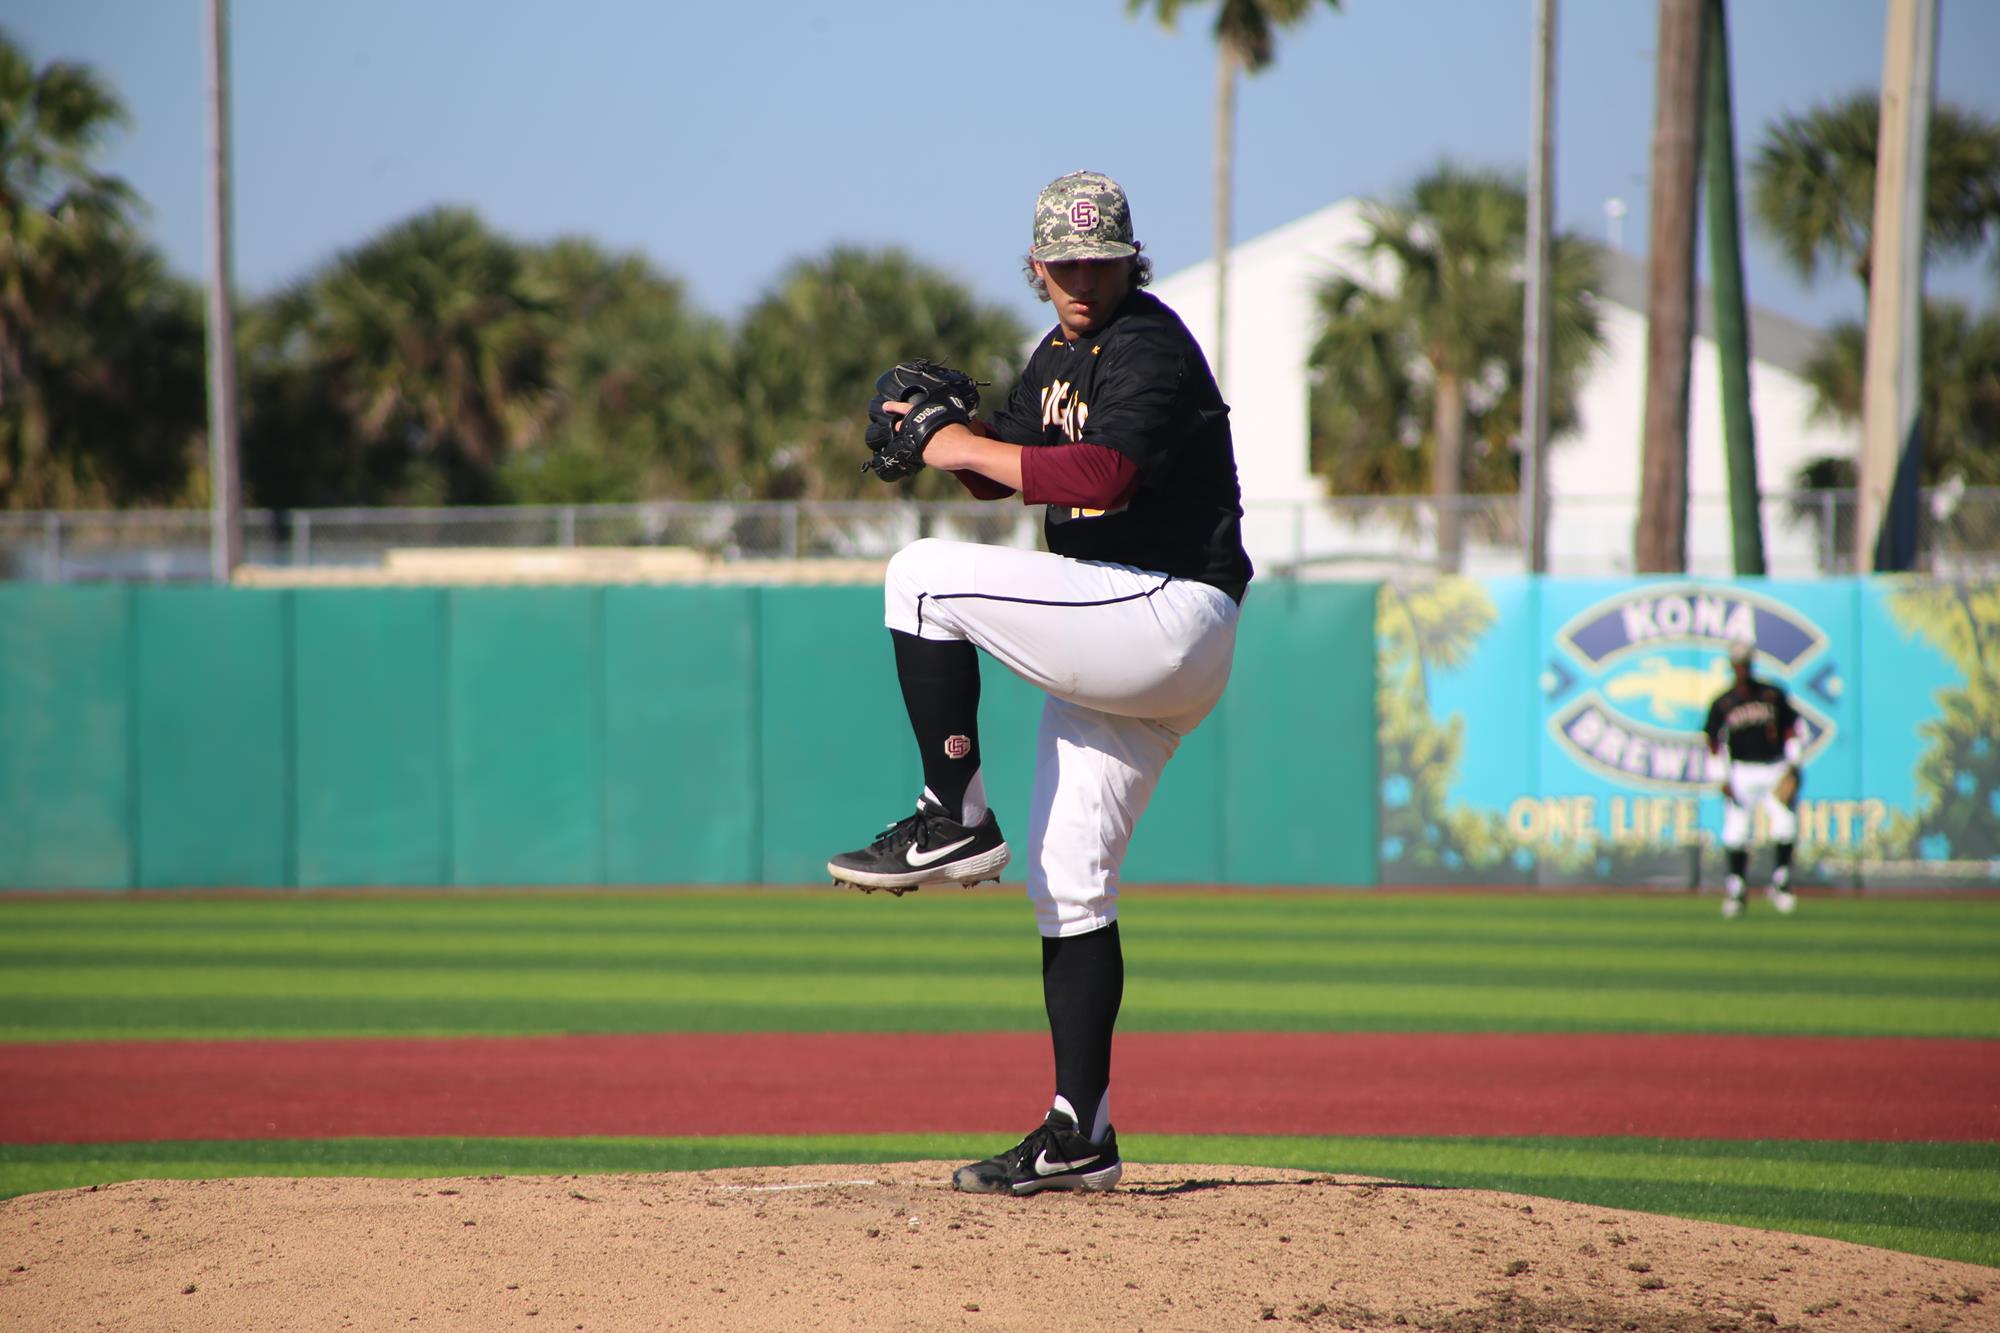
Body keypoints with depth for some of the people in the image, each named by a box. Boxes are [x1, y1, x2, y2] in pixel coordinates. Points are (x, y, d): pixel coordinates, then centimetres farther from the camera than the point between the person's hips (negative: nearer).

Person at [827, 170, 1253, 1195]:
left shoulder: (1149, 345, -12)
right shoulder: (1061, 355, 18)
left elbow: (1104, 474, -27)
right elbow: (1001, 471, 26)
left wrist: (970, 449, -19)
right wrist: (943, 430, 5)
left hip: (1170, 618, -10)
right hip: (1118, 648, 10)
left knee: (924, 576, -16)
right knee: (1066, 887, 7)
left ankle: (954, 821, -12)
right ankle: (1078, 1138, 8)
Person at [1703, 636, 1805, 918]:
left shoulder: (1774, 695, 4)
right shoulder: (1722, 704, 2)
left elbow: (1792, 731, 8)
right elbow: (1714, 744, 4)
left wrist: (1793, 765, -1)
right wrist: (1722, 780, -4)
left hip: (1776, 772, 0)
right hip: (1742, 774, 0)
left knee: (1785, 826, -12)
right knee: (1736, 832, -4)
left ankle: (1780, 881, 5)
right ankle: (1735, 889, 8)